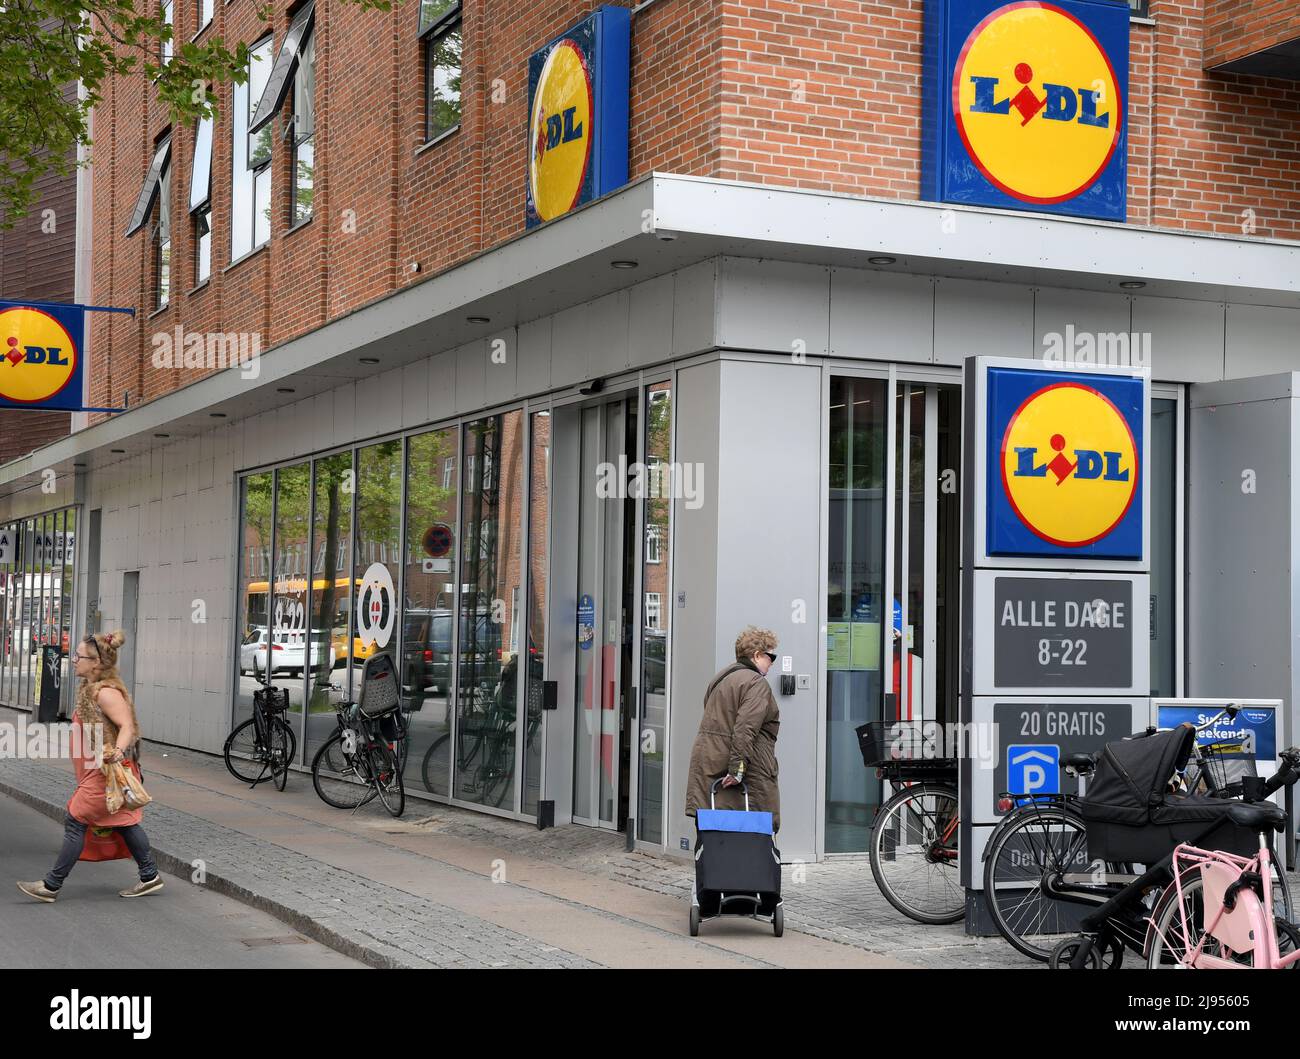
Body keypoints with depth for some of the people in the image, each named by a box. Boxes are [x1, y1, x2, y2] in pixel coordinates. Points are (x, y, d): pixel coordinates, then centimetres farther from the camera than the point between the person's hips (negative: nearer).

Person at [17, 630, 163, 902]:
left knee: (75, 821, -4)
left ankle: (51, 886, 2)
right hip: (97, 771, 10)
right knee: (124, 822, 14)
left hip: (104, 772, -10)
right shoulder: (89, 688, 11)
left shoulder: (106, 693, -20)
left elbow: (127, 726, -27)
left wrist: (117, 751, -43)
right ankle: (150, 877, 20)